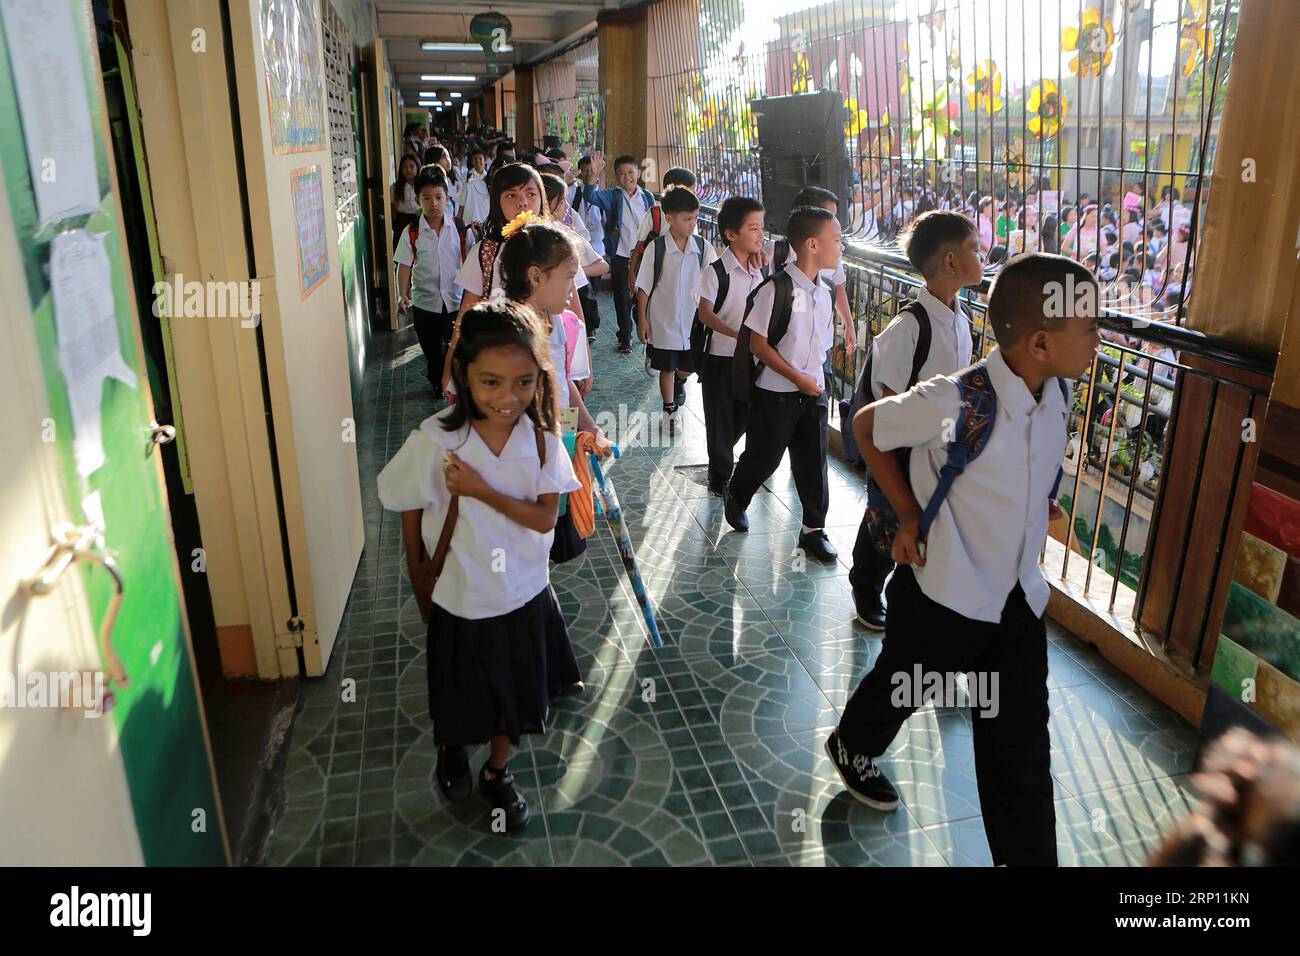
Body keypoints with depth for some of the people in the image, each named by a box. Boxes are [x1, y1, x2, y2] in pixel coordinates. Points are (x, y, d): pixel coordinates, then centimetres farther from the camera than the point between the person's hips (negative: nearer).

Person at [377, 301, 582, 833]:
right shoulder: (433, 441, -23)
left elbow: (545, 517, -18)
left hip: (524, 597, 2)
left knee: (516, 693, 21)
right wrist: (418, 578, 0)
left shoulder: (541, 438, -17)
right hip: (459, 603, -2)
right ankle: (451, 751, 57)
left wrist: (482, 490, -28)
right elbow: (411, 513, -9)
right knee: (457, 697, 22)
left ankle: (498, 771, 51)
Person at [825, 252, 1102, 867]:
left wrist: (1040, 503, 0)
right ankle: (852, 749, 57)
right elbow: (866, 427, -10)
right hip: (943, 595, -5)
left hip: (1020, 597, 5)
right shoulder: (953, 403, -27)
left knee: (1021, 751, 12)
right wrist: (910, 514, -10)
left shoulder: (1057, 395, -6)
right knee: (900, 693, 24)